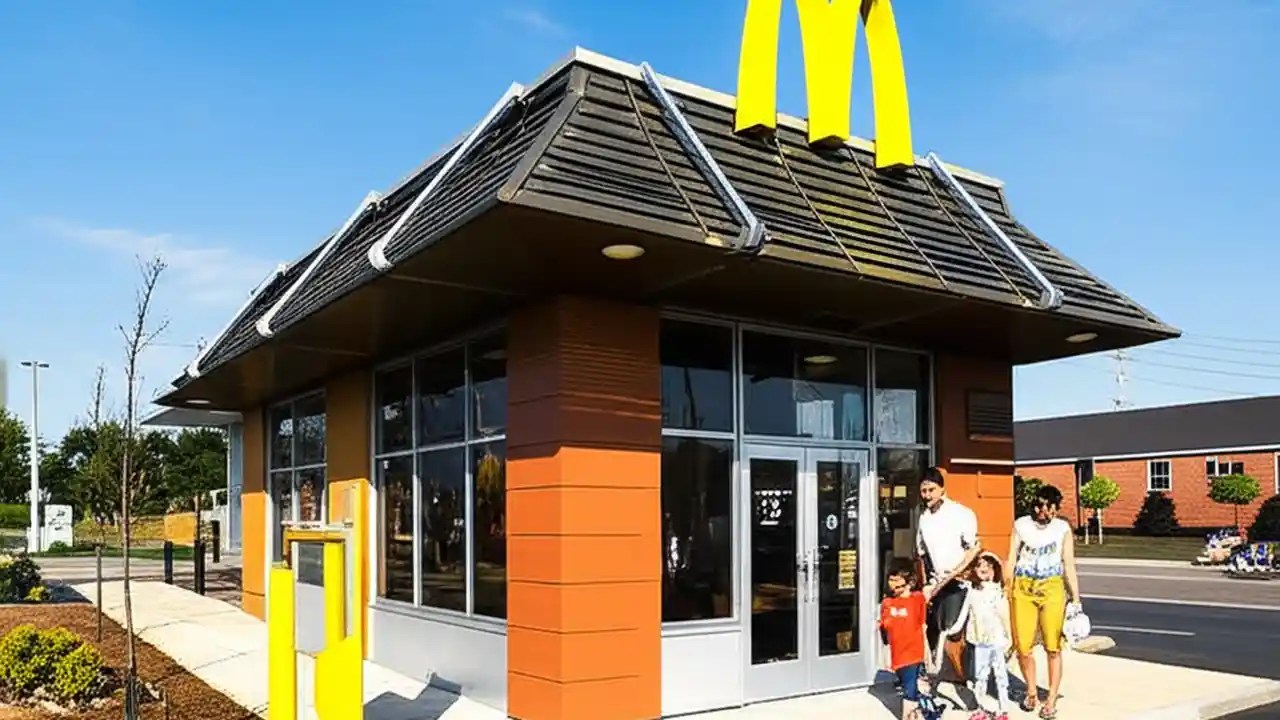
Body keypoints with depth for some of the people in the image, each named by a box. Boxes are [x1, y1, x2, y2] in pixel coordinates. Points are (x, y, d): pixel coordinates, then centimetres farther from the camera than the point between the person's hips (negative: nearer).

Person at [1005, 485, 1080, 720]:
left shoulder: (1063, 529, 2)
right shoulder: (1021, 525, 4)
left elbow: (1069, 566, 3)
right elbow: (1011, 559, 7)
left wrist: (1076, 599, 0)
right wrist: (1005, 591, 3)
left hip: (1052, 589, -1)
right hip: (1023, 588, 1)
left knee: (1053, 647, -1)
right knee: (1022, 646, 2)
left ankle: (1051, 700, 11)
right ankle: (1031, 691, 25)